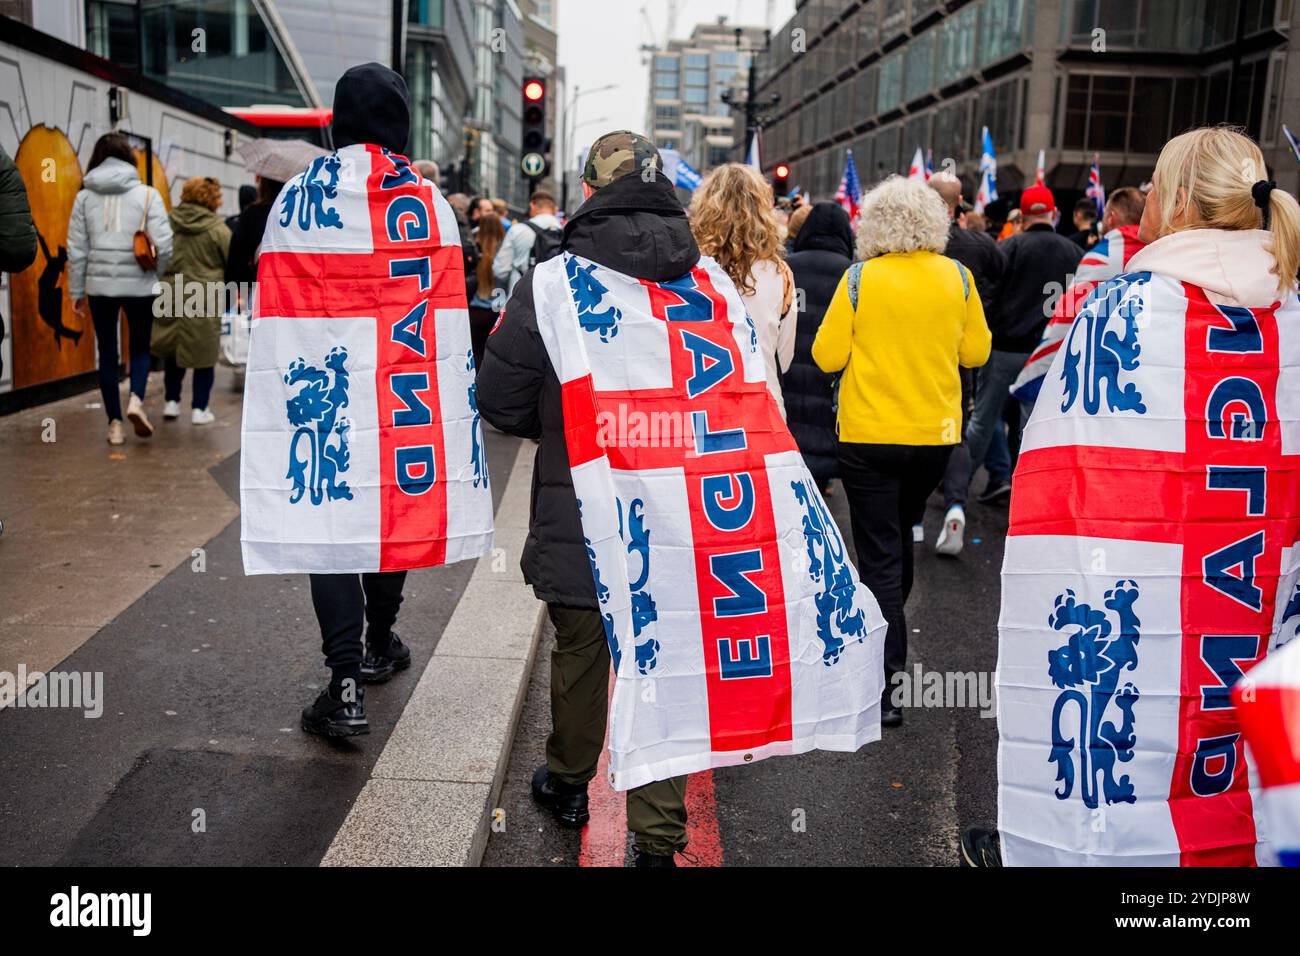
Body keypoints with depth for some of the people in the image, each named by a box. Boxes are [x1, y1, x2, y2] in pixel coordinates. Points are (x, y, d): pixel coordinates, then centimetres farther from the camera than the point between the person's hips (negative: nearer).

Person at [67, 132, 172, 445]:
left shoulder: (85, 197, 3)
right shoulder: (147, 194, -3)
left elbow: (77, 249, 3)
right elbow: (163, 244, -9)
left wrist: (76, 291, 11)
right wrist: (159, 275, 9)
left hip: (100, 286, 1)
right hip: (139, 285, -1)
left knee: (107, 353, 11)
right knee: (140, 348, 15)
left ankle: (115, 424, 11)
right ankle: (136, 399, -11)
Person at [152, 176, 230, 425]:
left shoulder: (167, 221, 3)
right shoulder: (217, 229, -8)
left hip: (169, 298, 4)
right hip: (205, 301, -4)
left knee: (173, 350, 20)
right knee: (203, 354, 8)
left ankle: (171, 401, 22)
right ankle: (199, 408, 11)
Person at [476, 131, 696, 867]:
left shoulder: (552, 282, -12)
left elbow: (500, 400, -7)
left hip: (578, 511, -1)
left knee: (580, 653, 19)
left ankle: (569, 785, 41)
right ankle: (659, 838, 16)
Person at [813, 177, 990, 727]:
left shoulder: (860, 279, -11)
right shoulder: (957, 277, -2)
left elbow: (827, 356, -10)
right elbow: (975, 352, 4)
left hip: (870, 437, -3)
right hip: (936, 433, 4)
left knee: (879, 553, 2)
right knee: (900, 533, 25)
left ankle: (886, 685, -1)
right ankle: (889, 630, 45)